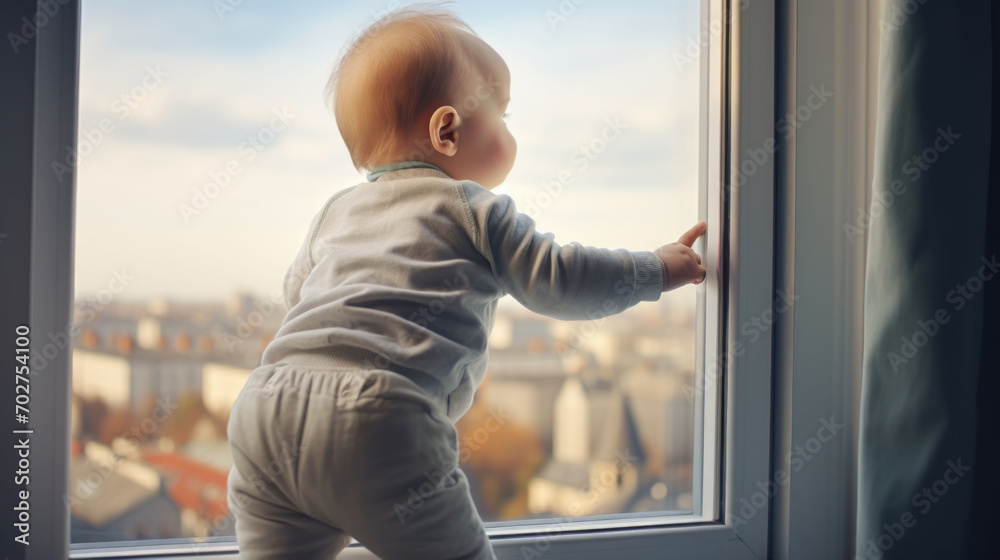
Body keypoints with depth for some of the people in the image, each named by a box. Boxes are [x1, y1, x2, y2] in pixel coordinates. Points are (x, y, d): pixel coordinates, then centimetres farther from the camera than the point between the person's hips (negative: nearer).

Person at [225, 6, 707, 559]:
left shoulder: (336, 212, 30)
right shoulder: (477, 211, 12)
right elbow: (555, 278, 10)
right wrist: (657, 269, 22)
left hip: (269, 398, 6)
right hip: (375, 417, -6)